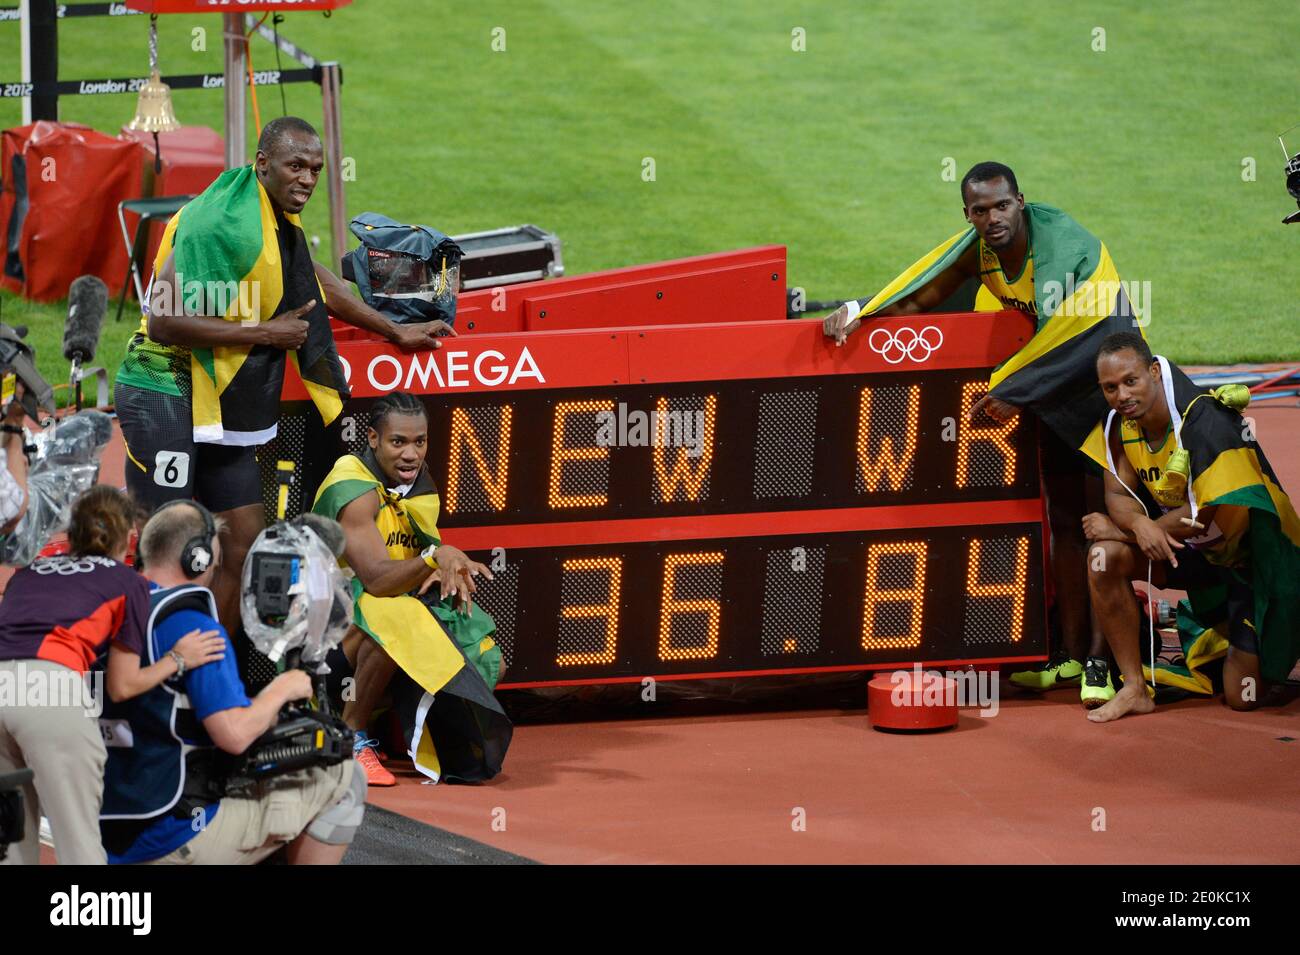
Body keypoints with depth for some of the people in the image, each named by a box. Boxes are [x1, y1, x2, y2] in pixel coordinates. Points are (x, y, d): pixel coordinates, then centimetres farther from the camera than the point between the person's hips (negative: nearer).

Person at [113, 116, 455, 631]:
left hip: (218, 405, 9)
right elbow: (163, 320, -28)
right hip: (165, 393, -9)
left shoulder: (278, 219, 8)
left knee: (243, 542, 7)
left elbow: (312, 281, 28)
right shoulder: (227, 224, -22)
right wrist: (266, 333, -20)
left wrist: (395, 332, 33)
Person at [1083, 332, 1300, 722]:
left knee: (1242, 697, -7)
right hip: (1198, 550, 6)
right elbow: (1118, 492, -5)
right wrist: (1140, 525, -31)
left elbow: (1209, 516, -31)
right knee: (1106, 557, -21)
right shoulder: (1123, 423, -8)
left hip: (1257, 555, -6)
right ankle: (1134, 689, -11)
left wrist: (1120, 529, -23)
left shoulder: (1205, 420, -30)